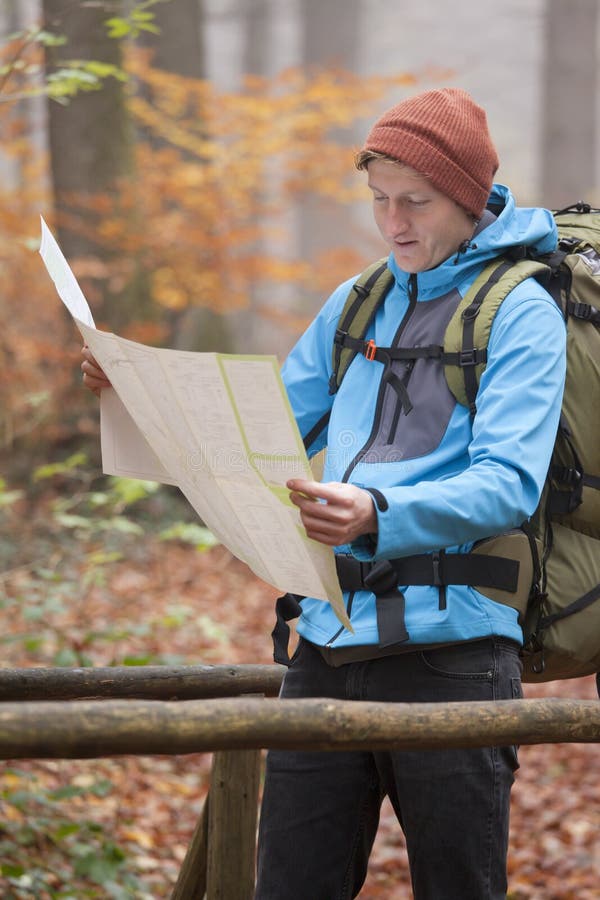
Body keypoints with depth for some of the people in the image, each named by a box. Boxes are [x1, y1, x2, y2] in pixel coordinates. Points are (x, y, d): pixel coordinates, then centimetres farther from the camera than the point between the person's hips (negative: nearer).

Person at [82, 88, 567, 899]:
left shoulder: (519, 311, -3)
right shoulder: (357, 304, 17)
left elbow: (508, 485, -17)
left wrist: (379, 515, -34)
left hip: (448, 647, -6)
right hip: (328, 642, 6)